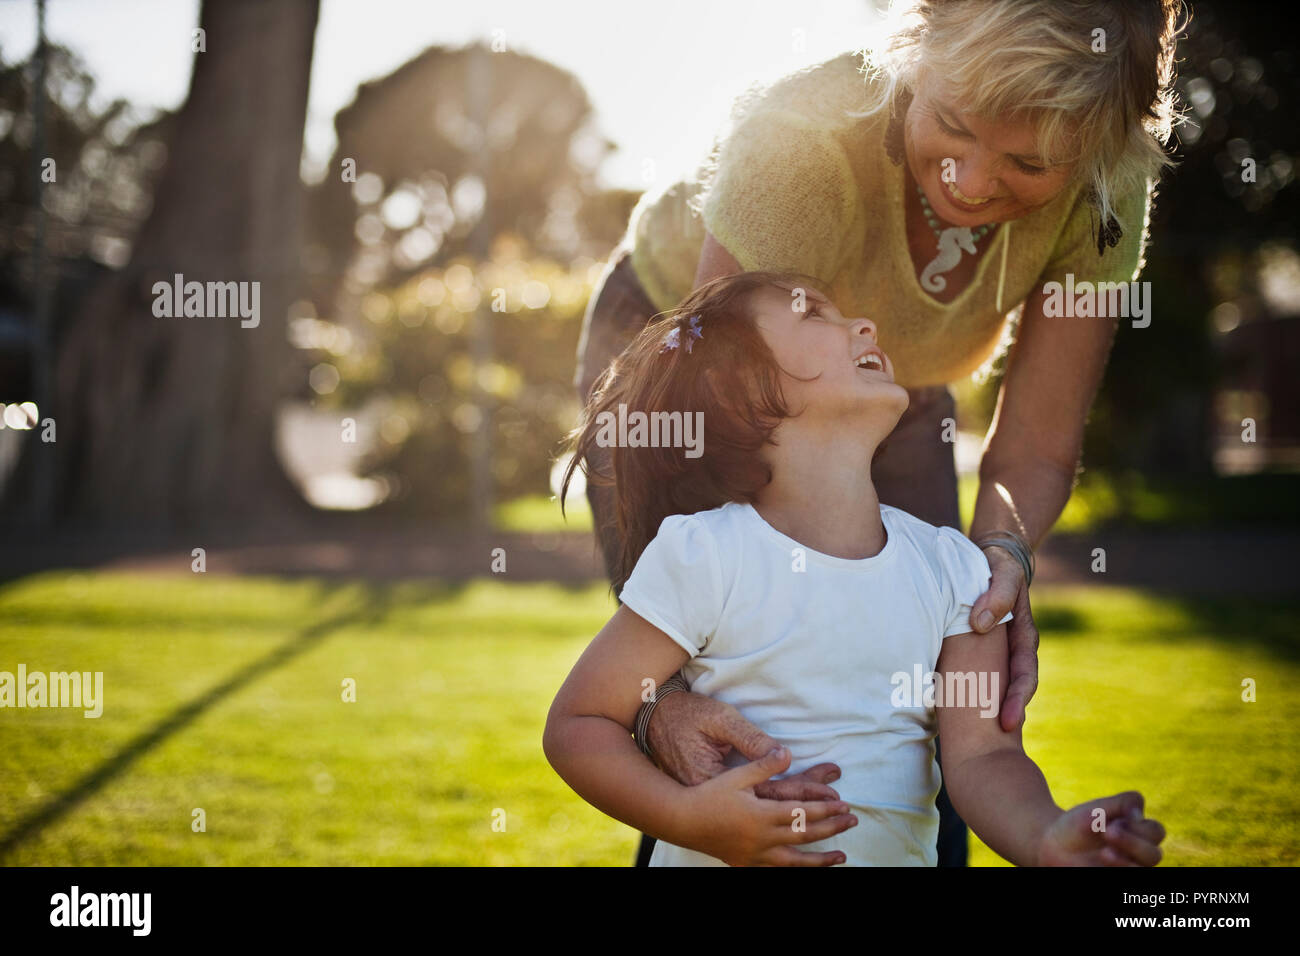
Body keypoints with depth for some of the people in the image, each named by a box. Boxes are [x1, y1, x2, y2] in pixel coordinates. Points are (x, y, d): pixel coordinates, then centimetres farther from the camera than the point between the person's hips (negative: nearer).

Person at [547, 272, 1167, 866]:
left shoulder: (952, 567, 6)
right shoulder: (703, 555, -7)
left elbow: (982, 754, -1)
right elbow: (577, 723, -4)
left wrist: (1045, 837, -21)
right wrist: (691, 818, -19)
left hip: (899, 852, 4)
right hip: (724, 860, -4)